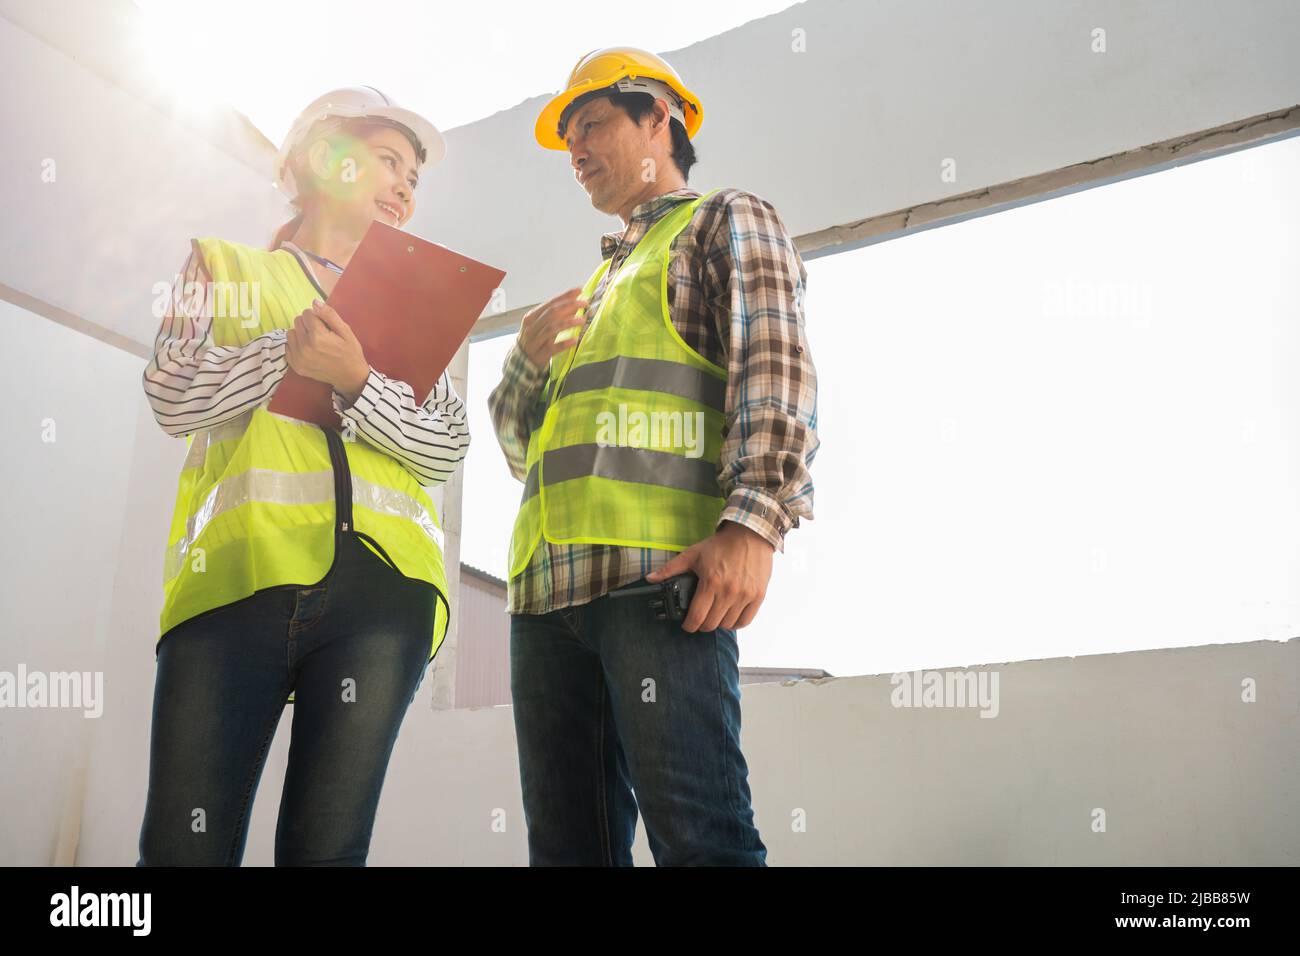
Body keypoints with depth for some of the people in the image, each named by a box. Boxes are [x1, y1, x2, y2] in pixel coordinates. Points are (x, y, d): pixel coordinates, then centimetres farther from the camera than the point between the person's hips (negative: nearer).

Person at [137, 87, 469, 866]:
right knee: (186, 845, -8)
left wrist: (354, 382, -8)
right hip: (236, 572, -1)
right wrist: (292, 349, -8)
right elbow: (173, 397, 5)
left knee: (328, 846, -4)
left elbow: (447, 448, 9)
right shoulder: (225, 267, 21)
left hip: (379, 586, 2)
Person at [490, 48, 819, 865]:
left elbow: (775, 370, -6)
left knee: (697, 831, -14)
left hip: (661, 570, -7)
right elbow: (525, 450, 32)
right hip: (550, 582, 8)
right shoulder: (598, 284, 34)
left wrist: (754, 521, -22)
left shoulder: (727, 221, 13)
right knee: (568, 840, 6)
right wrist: (530, 355, 11)